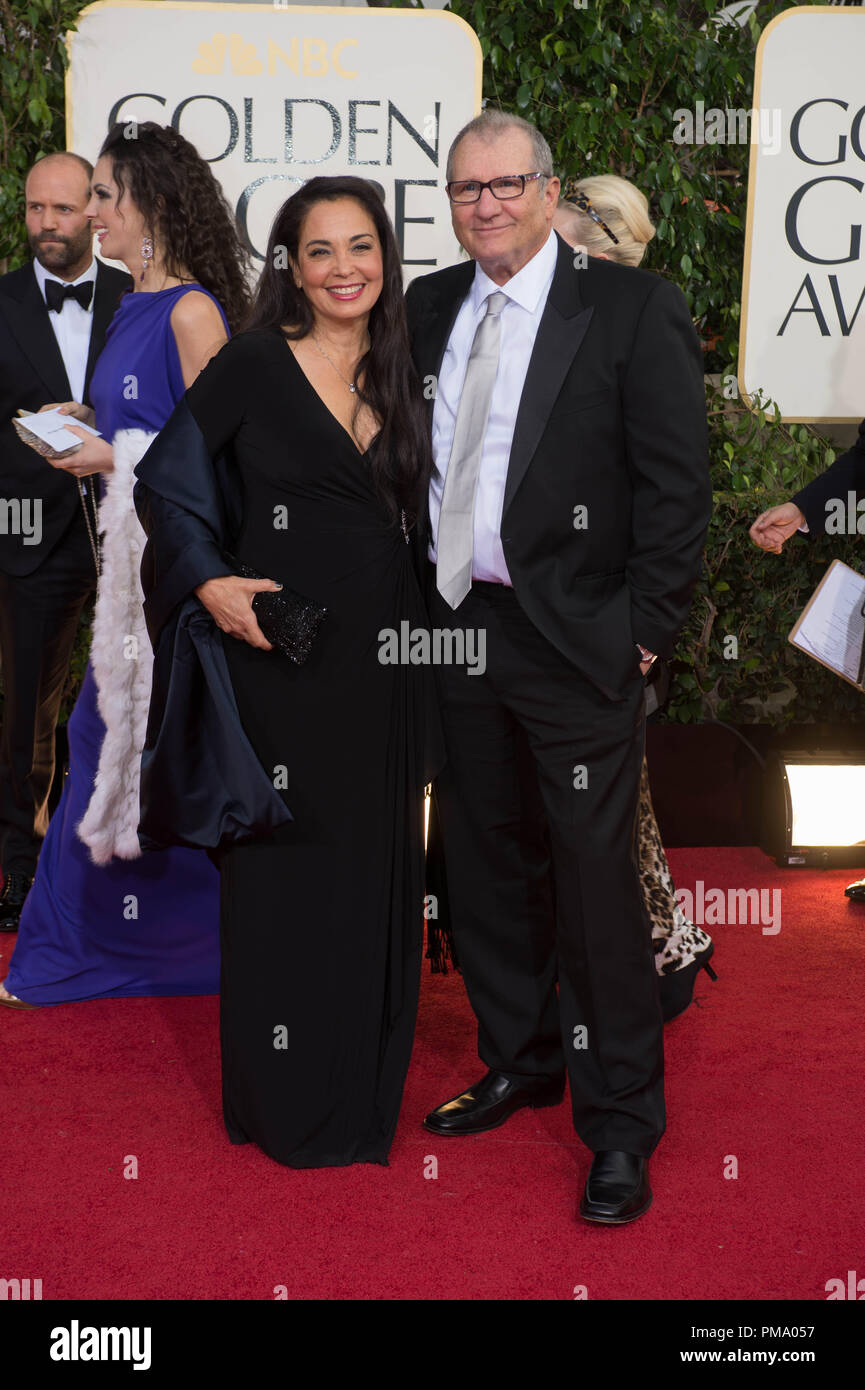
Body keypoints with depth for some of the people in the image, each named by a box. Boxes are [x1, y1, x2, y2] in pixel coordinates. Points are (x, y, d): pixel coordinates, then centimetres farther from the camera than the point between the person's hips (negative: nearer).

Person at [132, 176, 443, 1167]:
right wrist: (210, 581, -16)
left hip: (382, 658, 5)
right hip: (282, 650, -5)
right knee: (284, 873, 4)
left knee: (375, 873, 11)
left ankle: (365, 1089, 27)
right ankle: (285, 1101, 20)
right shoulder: (253, 363, -5)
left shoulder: (398, 377, 10)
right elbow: (164, 479, -3)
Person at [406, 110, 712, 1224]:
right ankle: (519, 1061, 35)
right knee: (487, 864, 16)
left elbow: (675, 483, -8)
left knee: (595, 880, -1)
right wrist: (417, 606, 7)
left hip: (574, 642, -5)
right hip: (454, 629, 6)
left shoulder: (630, 307, -5)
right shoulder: (429, 308, 11)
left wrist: (646, 631, -12)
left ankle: (620, 1125, 14)